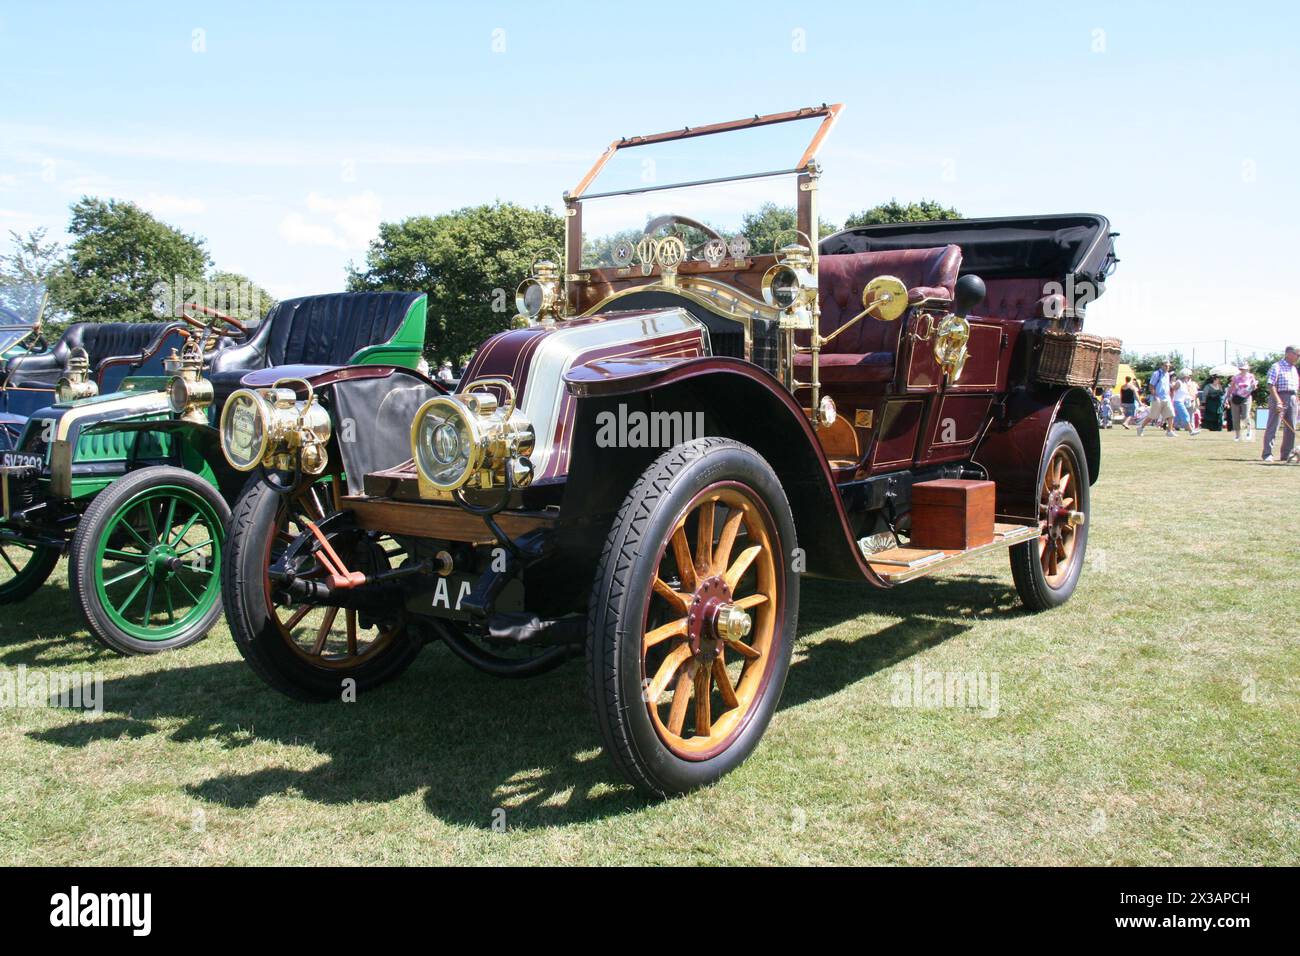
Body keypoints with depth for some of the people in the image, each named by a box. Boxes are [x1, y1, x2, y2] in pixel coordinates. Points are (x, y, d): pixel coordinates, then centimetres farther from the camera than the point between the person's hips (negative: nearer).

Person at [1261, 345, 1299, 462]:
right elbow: (1271, 386, -15)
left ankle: (1287, 454, 14)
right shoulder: (1276, 367, -6)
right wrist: (1278, 401, -23)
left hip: (1292, 399, 8)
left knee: (1291, 428, 7)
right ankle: (1267, 454, -5)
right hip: (1279, 397, -8)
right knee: (1272, 427, -7)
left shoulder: (1294, 369, 19)